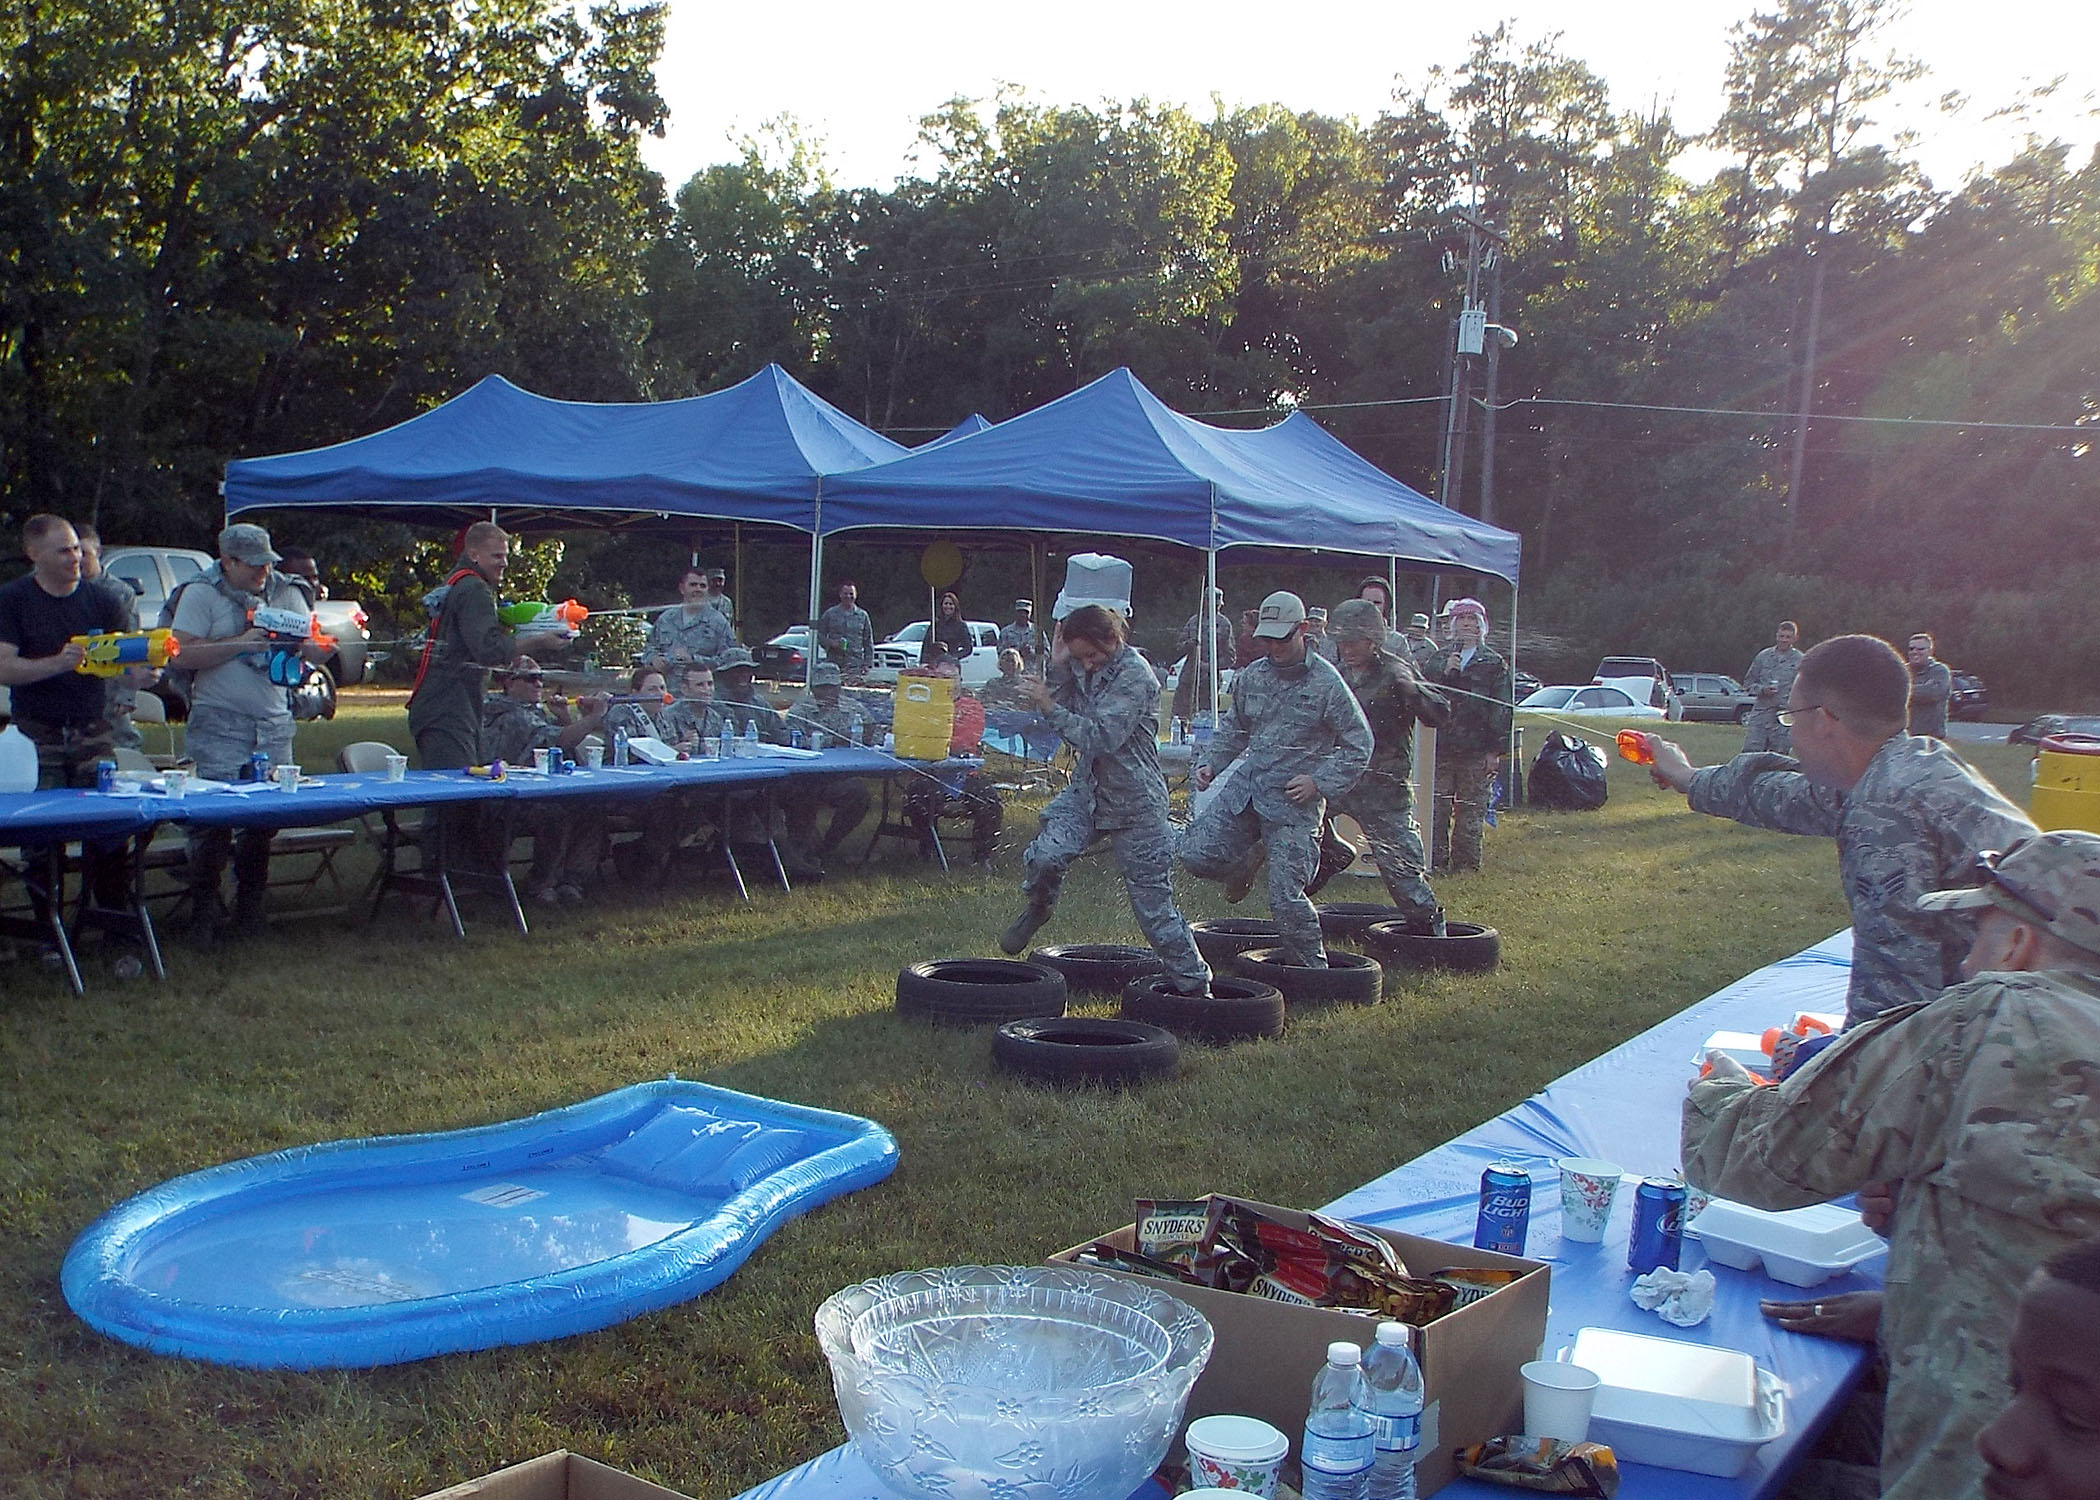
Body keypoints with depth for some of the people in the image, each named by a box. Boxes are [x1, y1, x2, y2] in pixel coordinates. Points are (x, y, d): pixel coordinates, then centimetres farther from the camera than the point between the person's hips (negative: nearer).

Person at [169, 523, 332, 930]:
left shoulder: (286, 593, 12)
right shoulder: (202, 595, -1)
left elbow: (314, 650, 11)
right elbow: (184, 653, -11)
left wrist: (329, 641, -12)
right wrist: (241, 643, -18)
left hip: (274, 724, 4)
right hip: (220, 725, -4)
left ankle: (251, 902, 17)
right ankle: (205, 902, 4)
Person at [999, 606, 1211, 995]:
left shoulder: (1134, 675, -20)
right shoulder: (1082, 666, 3)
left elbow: (1100, 737, -25)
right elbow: (1062, 716, 3)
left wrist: (1051, 706, -20)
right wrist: (1058, 669, -8)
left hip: (1134, 801, -5)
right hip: (1086, 788, 6)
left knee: (1153, 899, 0)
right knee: (1044, 856, -19)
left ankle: (1194, 984, 15)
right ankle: (1038, 908, 15)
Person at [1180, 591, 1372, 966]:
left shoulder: (1326, 683, -8)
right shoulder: (1252, 677, 7)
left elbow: (1359, 745, -4)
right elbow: (1233, 729, 22)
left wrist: (1319, 782, -12)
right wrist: (1211, 764, 6)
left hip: (1294, 800, -5)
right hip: (1244, 787, 5)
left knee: (1285, 898, -9)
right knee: (1196, 854, -10)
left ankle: (1314, 971, 12)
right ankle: (1246, 859, 23)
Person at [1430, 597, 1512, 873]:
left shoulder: (1494, 663, 7)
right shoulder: (1438, 659, 15)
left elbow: (1502, 709, 2)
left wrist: (1496, 750, -5)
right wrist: (1444, 673, -8)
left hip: (1477, 751, -2)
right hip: (1441, 748, 2)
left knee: (1471, 814, 0)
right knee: (1437, 811, -1)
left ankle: (1466, 864, 6)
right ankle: (1436, 861, 7)